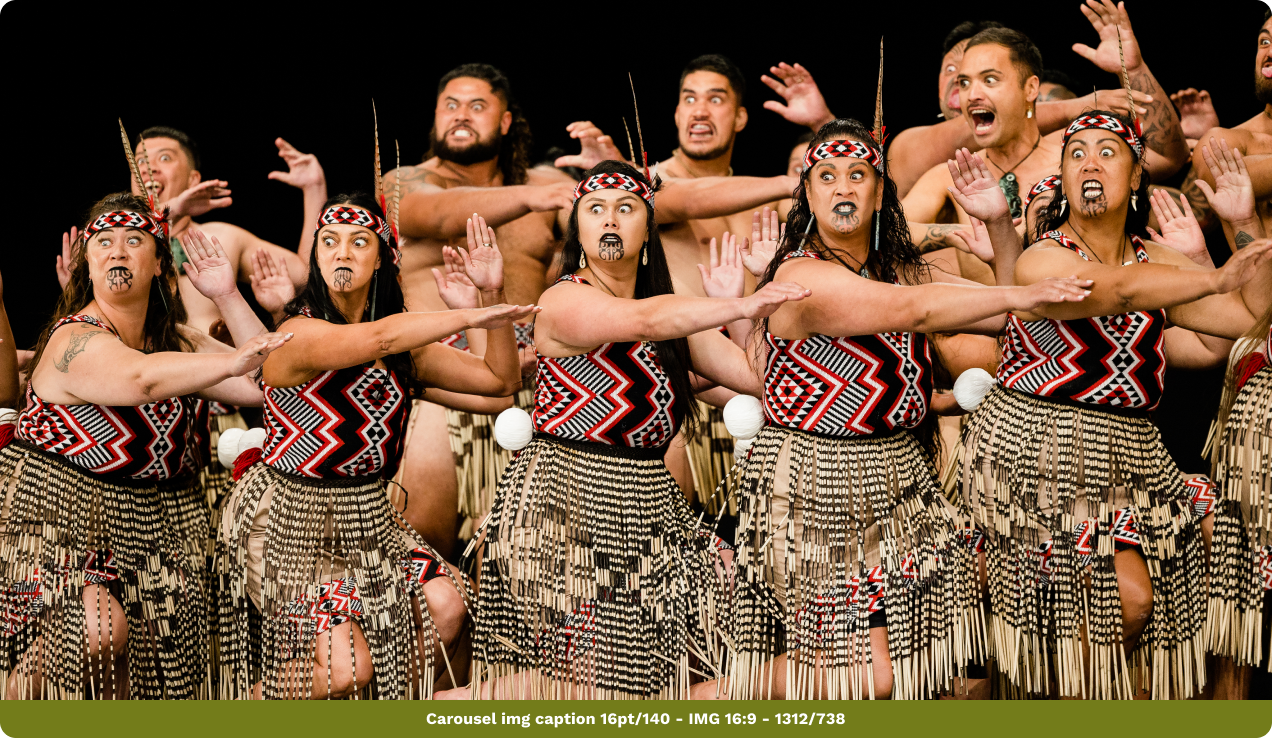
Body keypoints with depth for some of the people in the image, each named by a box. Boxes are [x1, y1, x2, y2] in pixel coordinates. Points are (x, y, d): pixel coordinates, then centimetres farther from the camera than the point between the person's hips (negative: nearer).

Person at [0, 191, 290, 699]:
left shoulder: (172, 340, 9)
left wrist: (227, 296, -3)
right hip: (52, 513, -7)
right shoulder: (75, 339, -17)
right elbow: (142, 379, -38)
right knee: (101, 629, -28)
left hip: (135, 521, 8)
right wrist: (229, 361, -51)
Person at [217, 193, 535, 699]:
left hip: (368, 516, 7)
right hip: (293, 518, -7)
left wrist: (493, 295, -8)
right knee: (348, 669, -15)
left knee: (443, 607, -9)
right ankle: (247, 699, 15)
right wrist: (472, 317, -32)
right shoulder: (299, 334, -17)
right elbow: (381, 337, -35)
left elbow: (501, 379, 4)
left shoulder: (407, 352, 5)